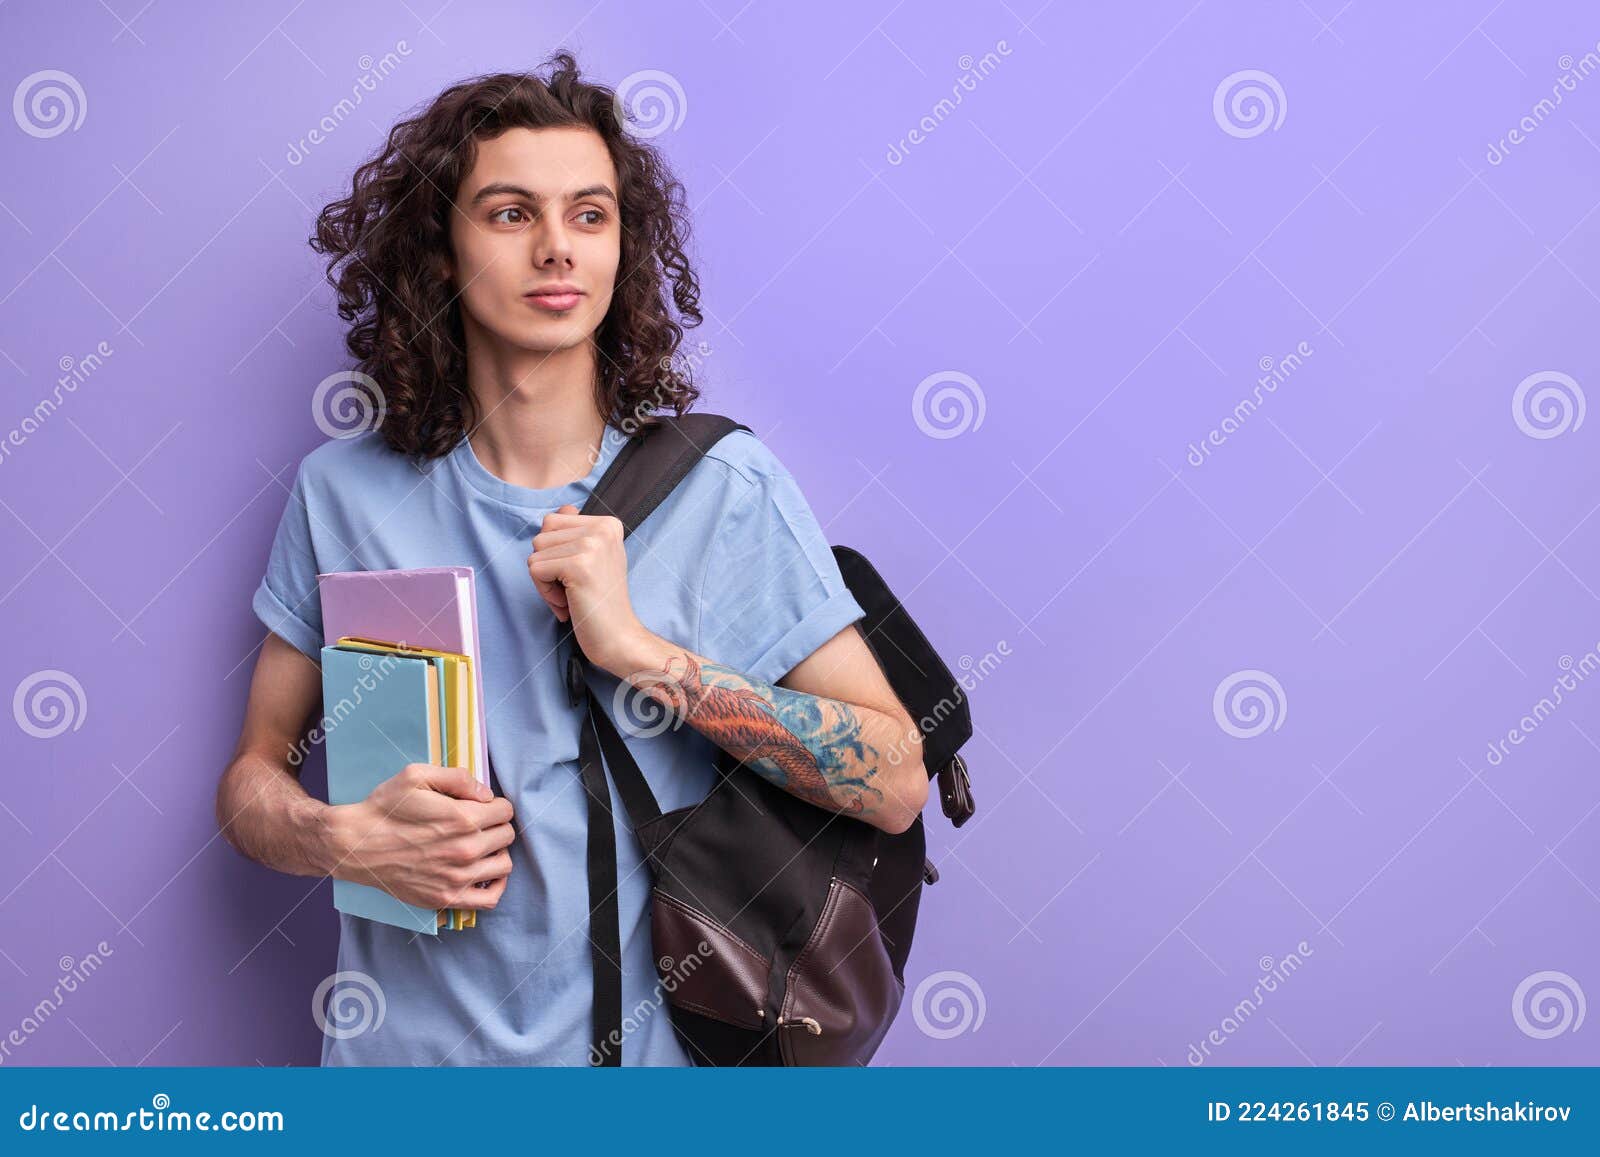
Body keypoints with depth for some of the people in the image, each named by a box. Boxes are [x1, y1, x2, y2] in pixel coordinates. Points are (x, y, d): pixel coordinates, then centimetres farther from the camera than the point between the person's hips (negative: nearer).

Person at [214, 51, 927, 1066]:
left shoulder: (726, 487, -4)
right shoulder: (344, 492, 2)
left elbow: (895, 783, -9)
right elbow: (253, 775, 9)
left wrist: (643, 652, -17)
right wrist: (347, 840, -12)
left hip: (644, 1056, -1)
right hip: (406, 1047, 2)